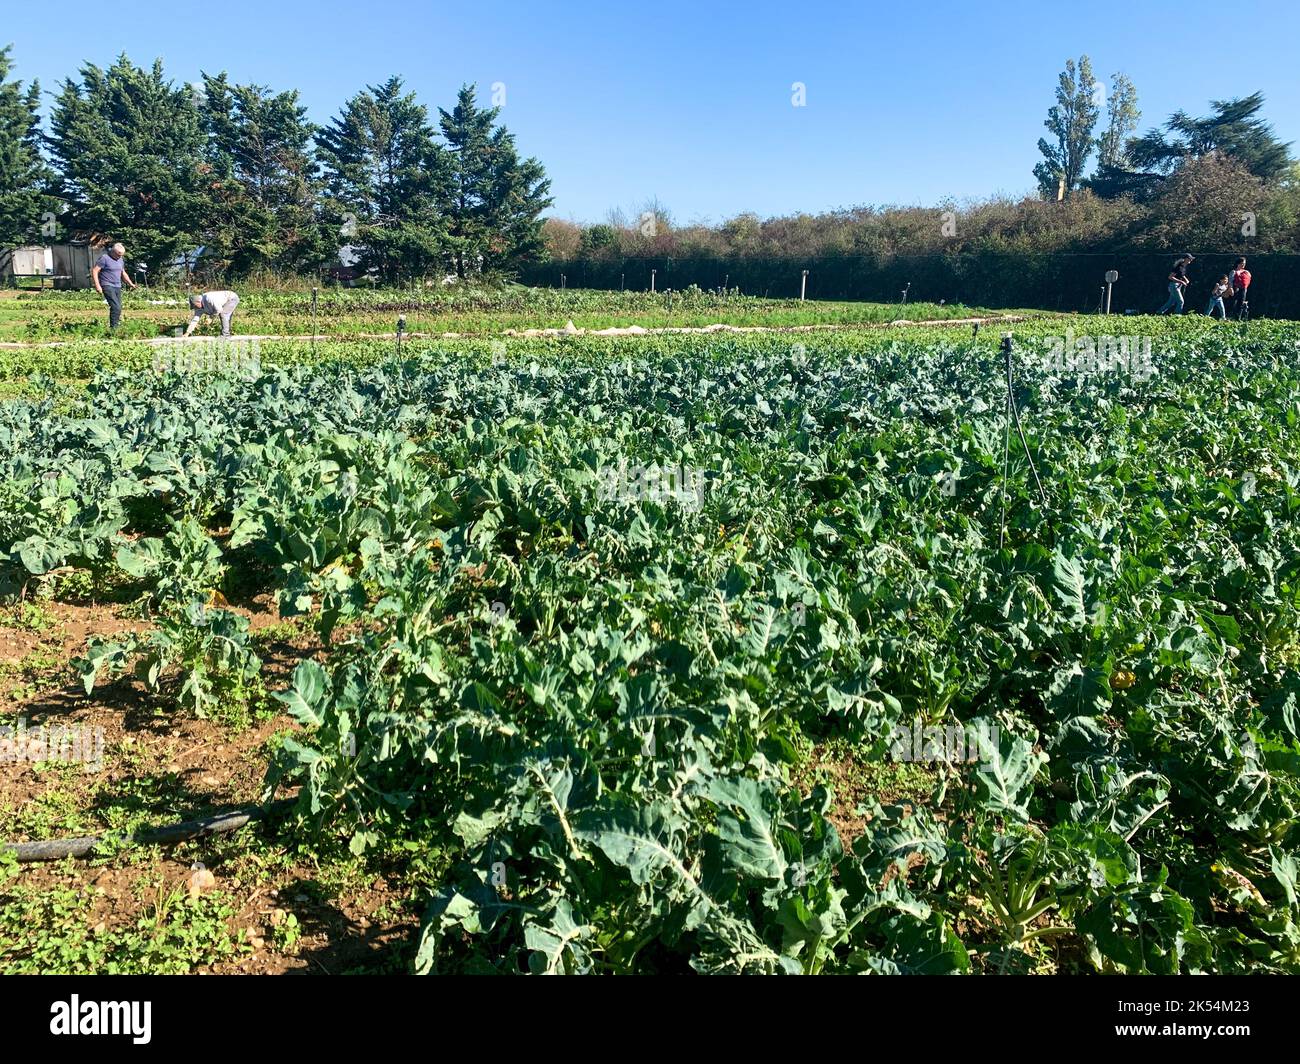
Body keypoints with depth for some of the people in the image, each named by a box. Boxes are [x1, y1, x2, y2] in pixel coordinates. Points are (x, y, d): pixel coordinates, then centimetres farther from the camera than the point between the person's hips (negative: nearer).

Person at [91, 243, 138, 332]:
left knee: (118, 308, 5)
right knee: (116, 307, -18)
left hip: (117, 287, 8)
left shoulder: (120, 260, 15)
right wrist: (97, 286, -17)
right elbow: (94, 271, -11)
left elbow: (123, 273, 28)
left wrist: (131, 283, 17)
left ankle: (117, 326, 12)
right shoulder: (104, 258, -9)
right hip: (108, 286, -8)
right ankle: (113, 328, -15)